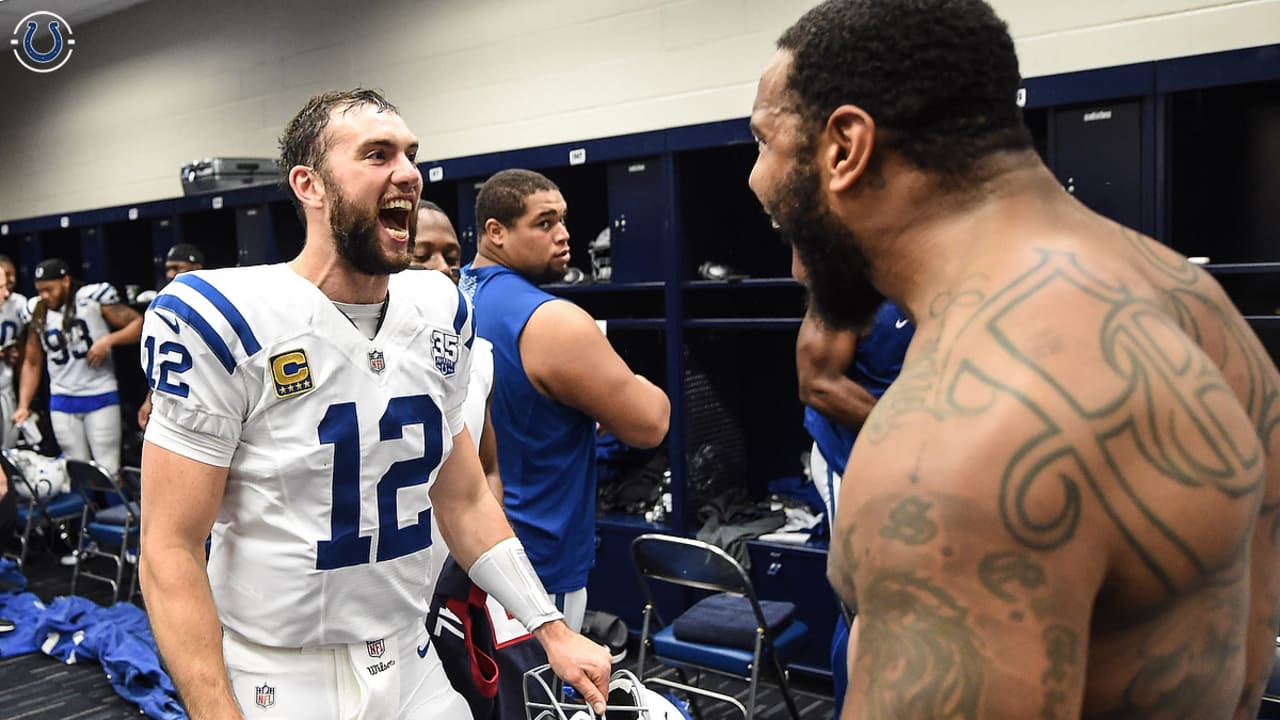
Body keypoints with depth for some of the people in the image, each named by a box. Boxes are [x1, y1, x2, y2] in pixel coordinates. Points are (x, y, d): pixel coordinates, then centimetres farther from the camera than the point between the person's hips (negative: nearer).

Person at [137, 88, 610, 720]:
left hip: (413, 668, 5)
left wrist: (552, 630, 2)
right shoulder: (220, 318, -17)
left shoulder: (440, 312, 0)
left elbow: (463, 501, 7)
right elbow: (171, 552, -14)